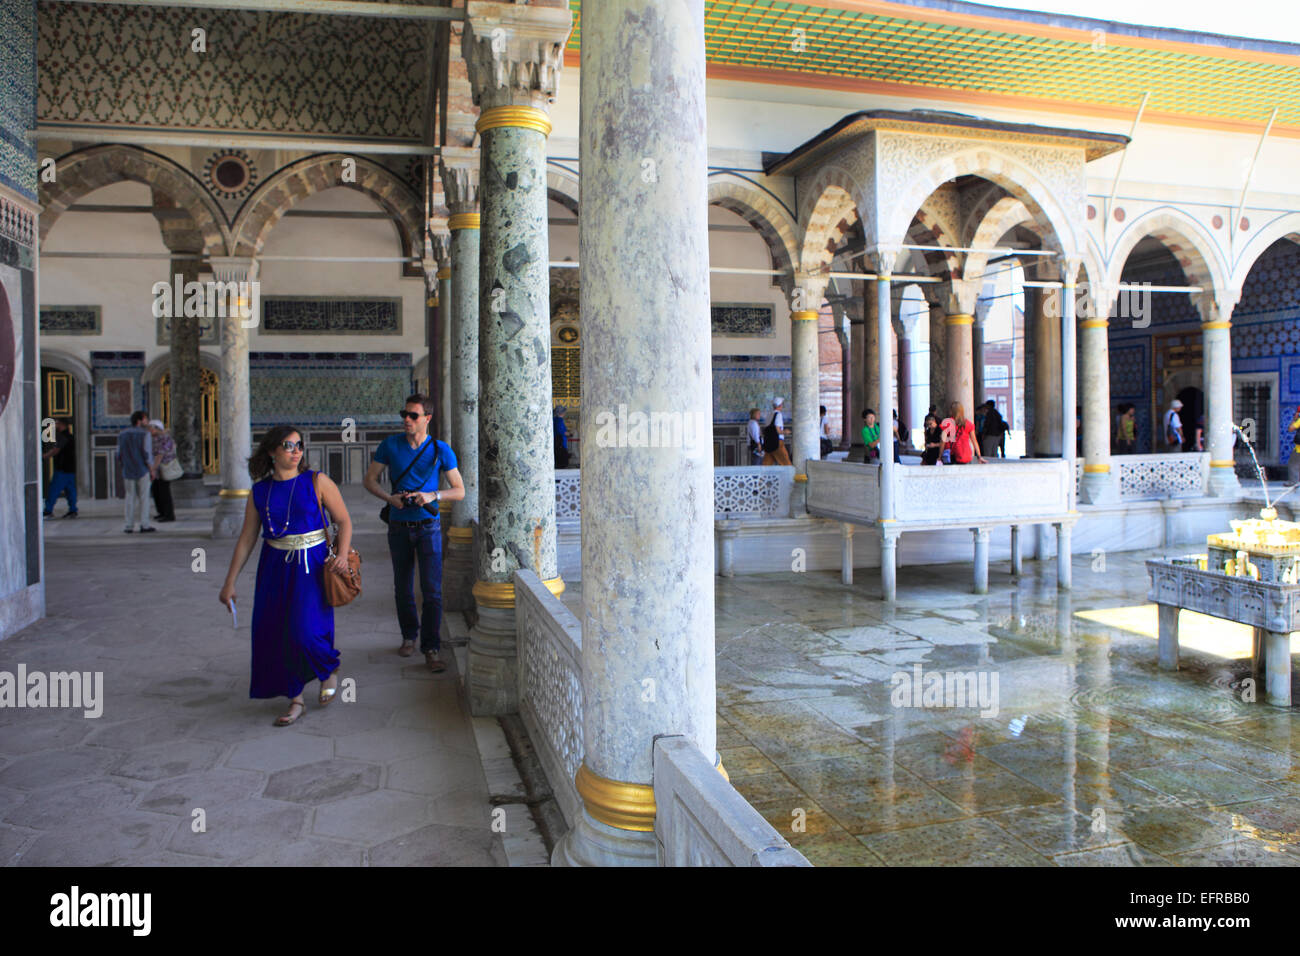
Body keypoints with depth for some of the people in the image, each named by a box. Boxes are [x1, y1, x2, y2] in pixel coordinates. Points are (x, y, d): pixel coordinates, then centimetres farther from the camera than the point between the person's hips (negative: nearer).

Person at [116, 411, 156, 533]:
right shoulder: (145, 434, -9)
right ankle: (144, 525, -1)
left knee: (130, 498, 11)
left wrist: (125, 467, 19)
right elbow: (147, 454, -15)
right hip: (143, 470, -4)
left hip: (128, 471, 5)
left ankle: (129, 526, 9)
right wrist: (152, 470, -8)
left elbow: (120, 455, 6)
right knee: (144, 497, 1)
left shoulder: (122, 434, 7)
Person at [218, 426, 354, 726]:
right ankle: (295, 701, 20)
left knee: (304, 629, -15)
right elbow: (246, 539, 8)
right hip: (274, 567, 4)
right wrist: (229, 582, 7)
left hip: (312, 566, -4)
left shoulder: (317, 482, -4)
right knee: (276, 633, 4)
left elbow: (344, 521, -2)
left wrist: (342, 555, -19)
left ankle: (330, 669, 19)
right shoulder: (260, 491, 5)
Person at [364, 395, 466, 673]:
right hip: (399, 526, 2)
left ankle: (431, 649, -1)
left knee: (432, 590, -7)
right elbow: (369, 480, 7)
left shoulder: (441, 450, -3)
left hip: (428, 527, -2)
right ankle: (409, 636, 31)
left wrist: (433, 496, -18)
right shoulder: (390, 445, 1)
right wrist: (389, 498, -12)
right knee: (403, 588, 11)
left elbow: (459, 491, 0)